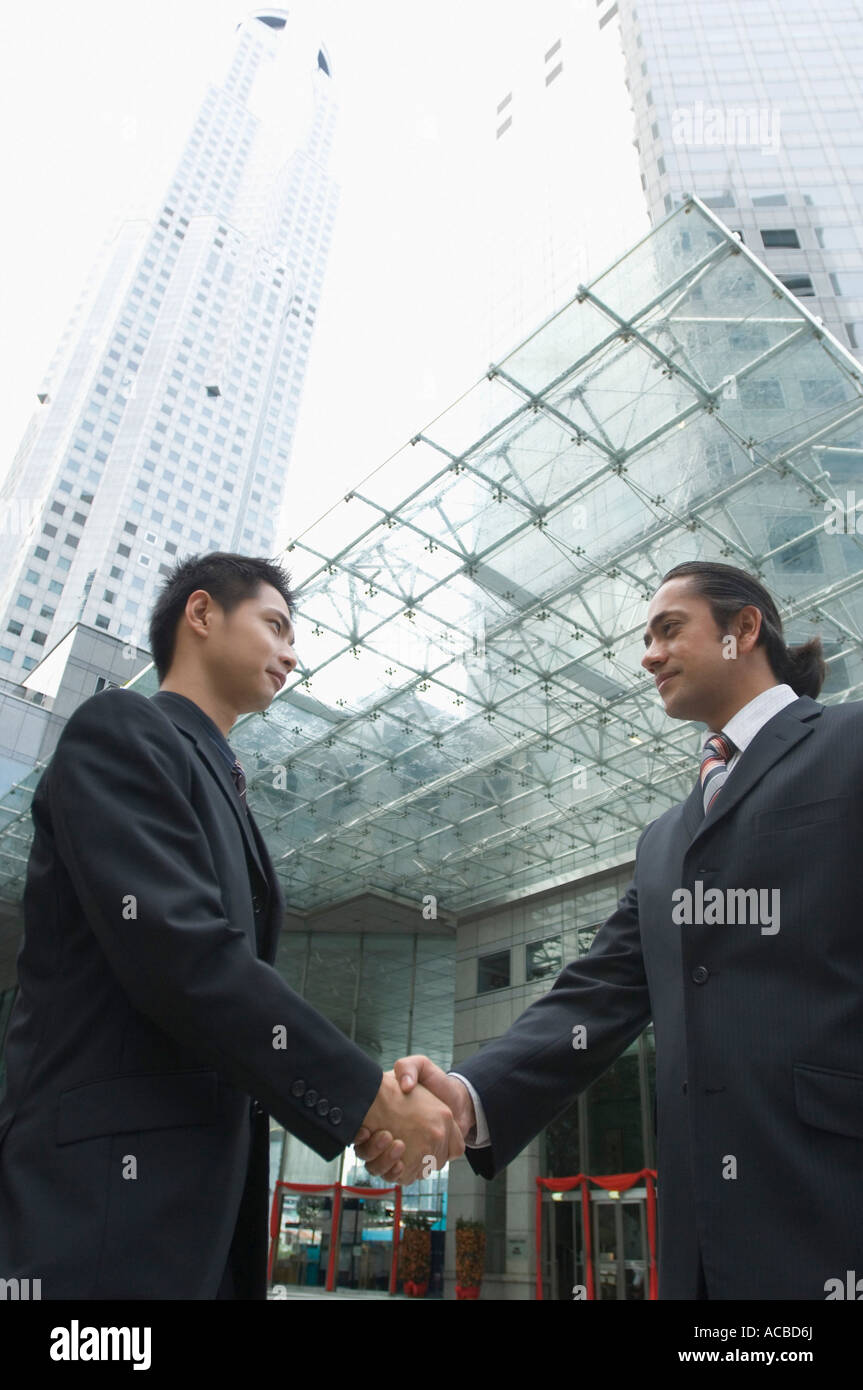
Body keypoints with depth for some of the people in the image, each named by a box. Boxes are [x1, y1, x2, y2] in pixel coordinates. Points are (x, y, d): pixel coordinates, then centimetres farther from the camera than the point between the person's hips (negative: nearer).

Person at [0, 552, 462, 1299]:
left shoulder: (221, 791, 20)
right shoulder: (121, 730, -7)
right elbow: (181, 957, -20)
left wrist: (362, 1106, 5)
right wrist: (368, 1093, -14)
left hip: (208, 1190, 8)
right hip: (112, 1185, -8)